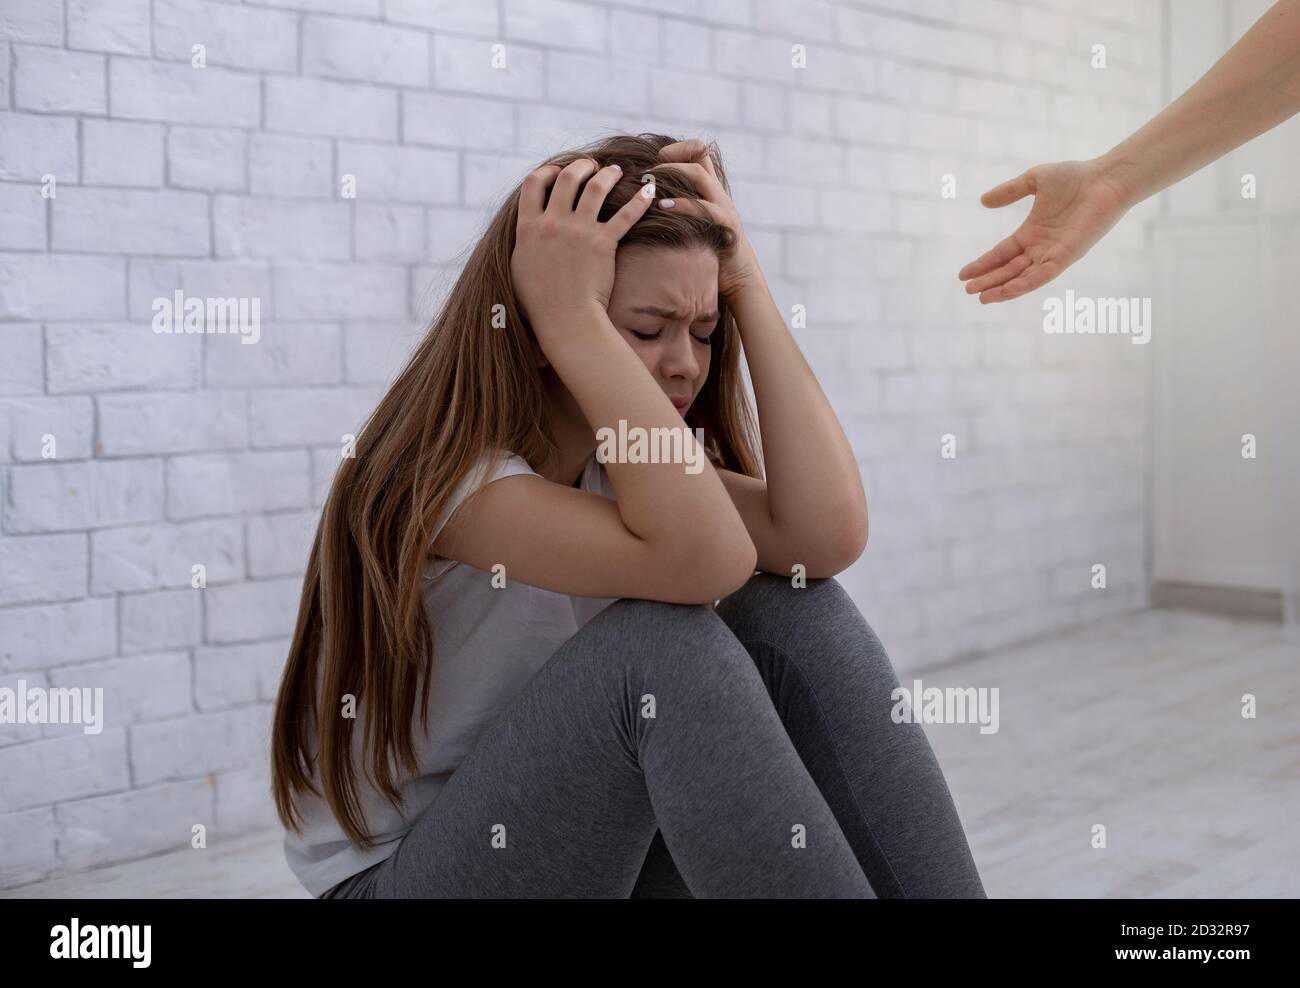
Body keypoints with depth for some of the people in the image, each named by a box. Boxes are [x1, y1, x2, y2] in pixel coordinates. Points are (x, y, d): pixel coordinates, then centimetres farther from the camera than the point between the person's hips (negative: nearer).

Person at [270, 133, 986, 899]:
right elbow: (704, 559, -38)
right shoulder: (439, 472, -22)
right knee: (663, 642, -31)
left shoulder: (623, 462, 0)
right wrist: (572, 313, -33)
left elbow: (829, 535, -18)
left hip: (589, 850, 7)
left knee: (793, 612, -15)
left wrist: (747, 283, -16)